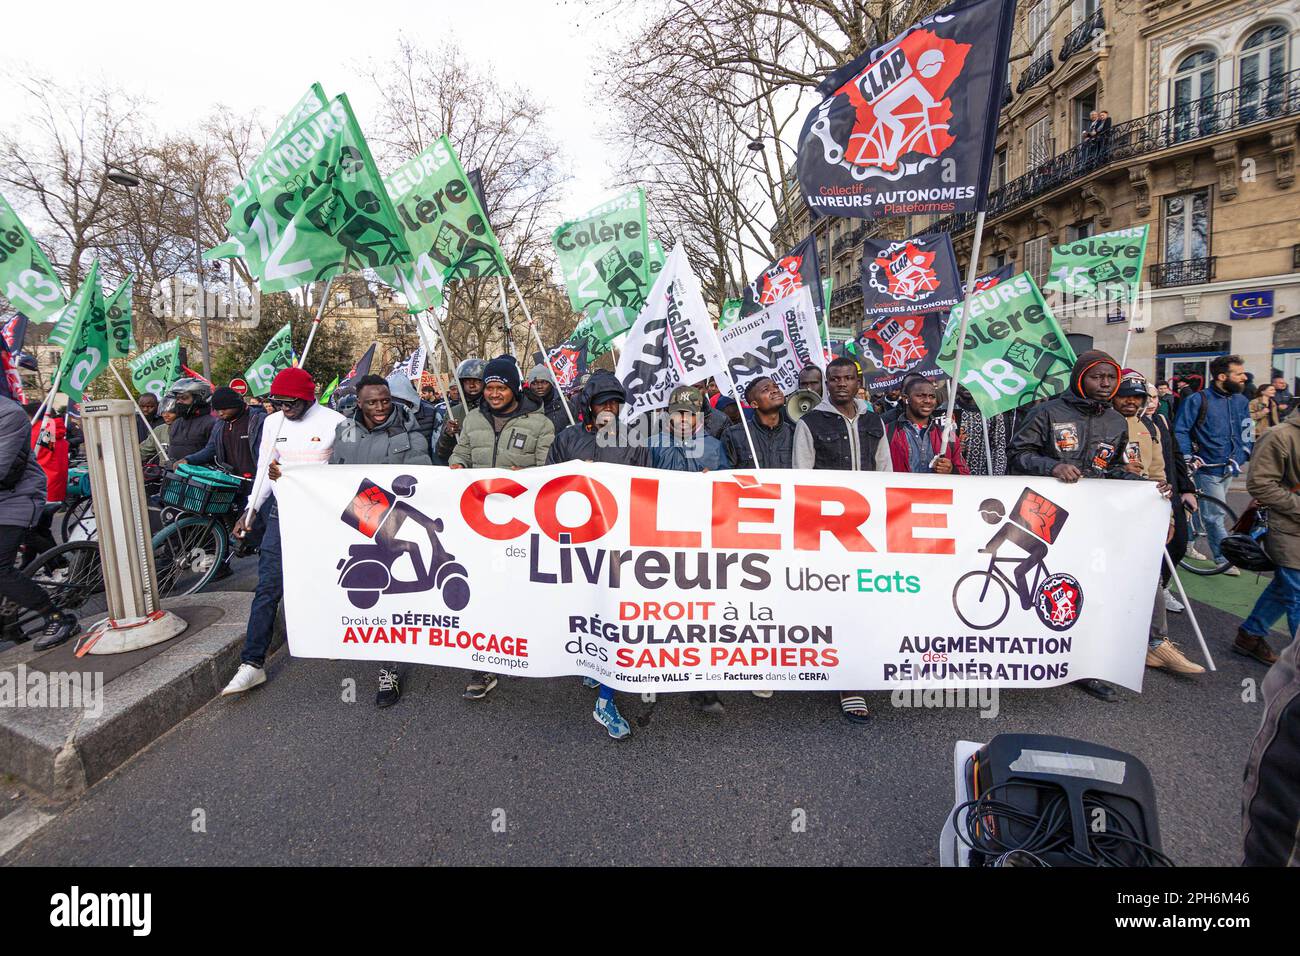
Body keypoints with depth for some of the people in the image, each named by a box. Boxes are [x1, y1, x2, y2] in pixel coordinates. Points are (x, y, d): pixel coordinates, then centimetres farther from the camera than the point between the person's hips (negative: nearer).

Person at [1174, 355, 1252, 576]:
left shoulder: (1241, 401, 9)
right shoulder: (1198, 400, -10)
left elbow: (1245, 432, 15)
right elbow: (1180, 431, -10)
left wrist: (1239, 457, 2)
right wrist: (1189, 458, -15)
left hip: (1229, 468, 6)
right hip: (1208, 468, -6)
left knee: (1206, 510, 15)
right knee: (1216, 514, -6)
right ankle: (1224, 558, 4)